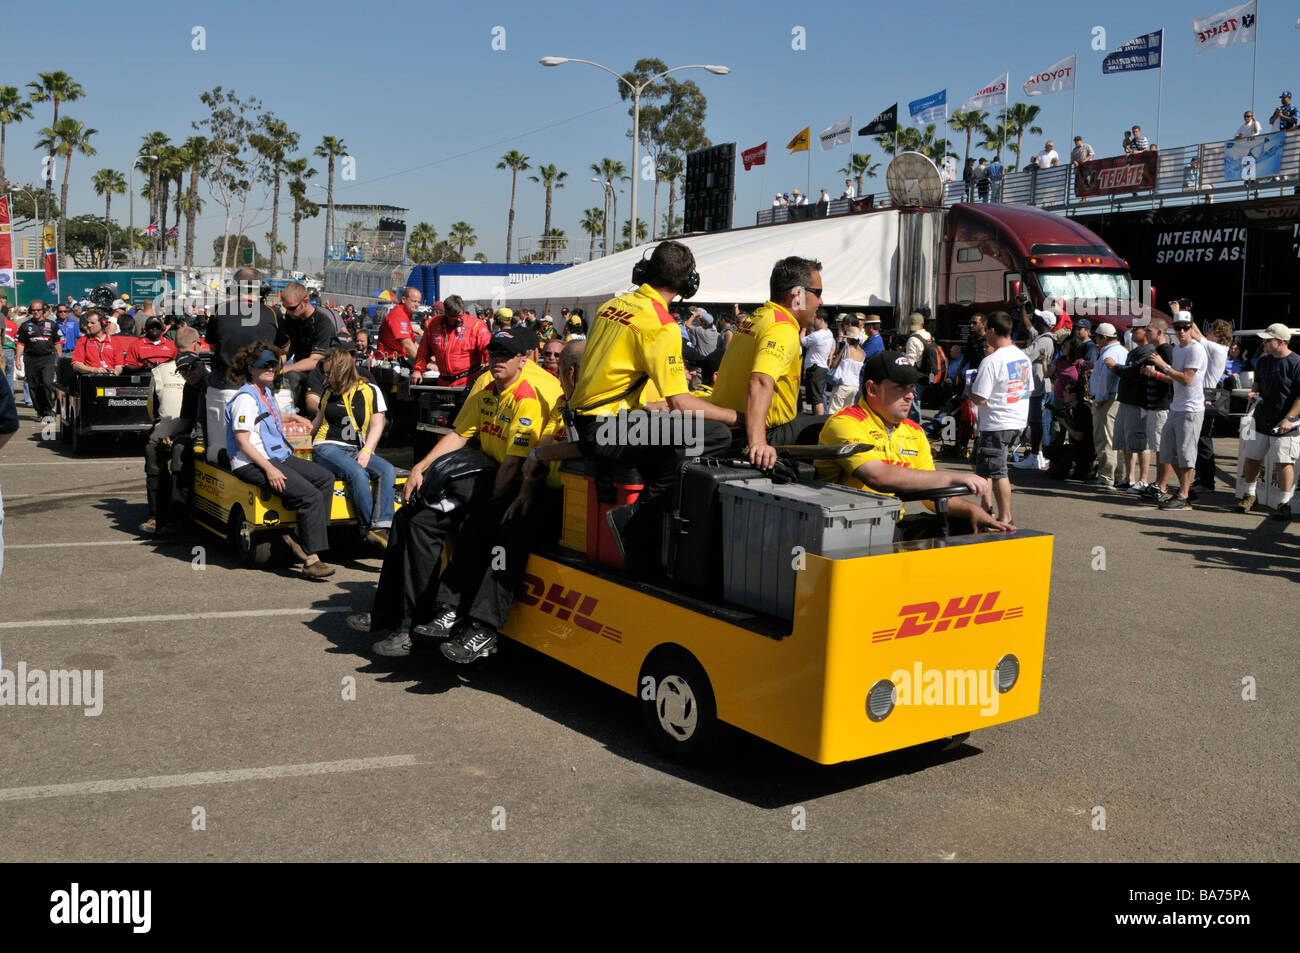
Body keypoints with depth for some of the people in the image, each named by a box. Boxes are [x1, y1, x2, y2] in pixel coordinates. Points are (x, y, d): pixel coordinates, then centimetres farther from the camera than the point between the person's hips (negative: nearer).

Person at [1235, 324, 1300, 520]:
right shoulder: (1263, 360, 9)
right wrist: (1254, 392, 3)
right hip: (1262, 421, 7)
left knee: (1284, 462, -5)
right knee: (1251, 458, 10)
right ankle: (1249, 496, 26)